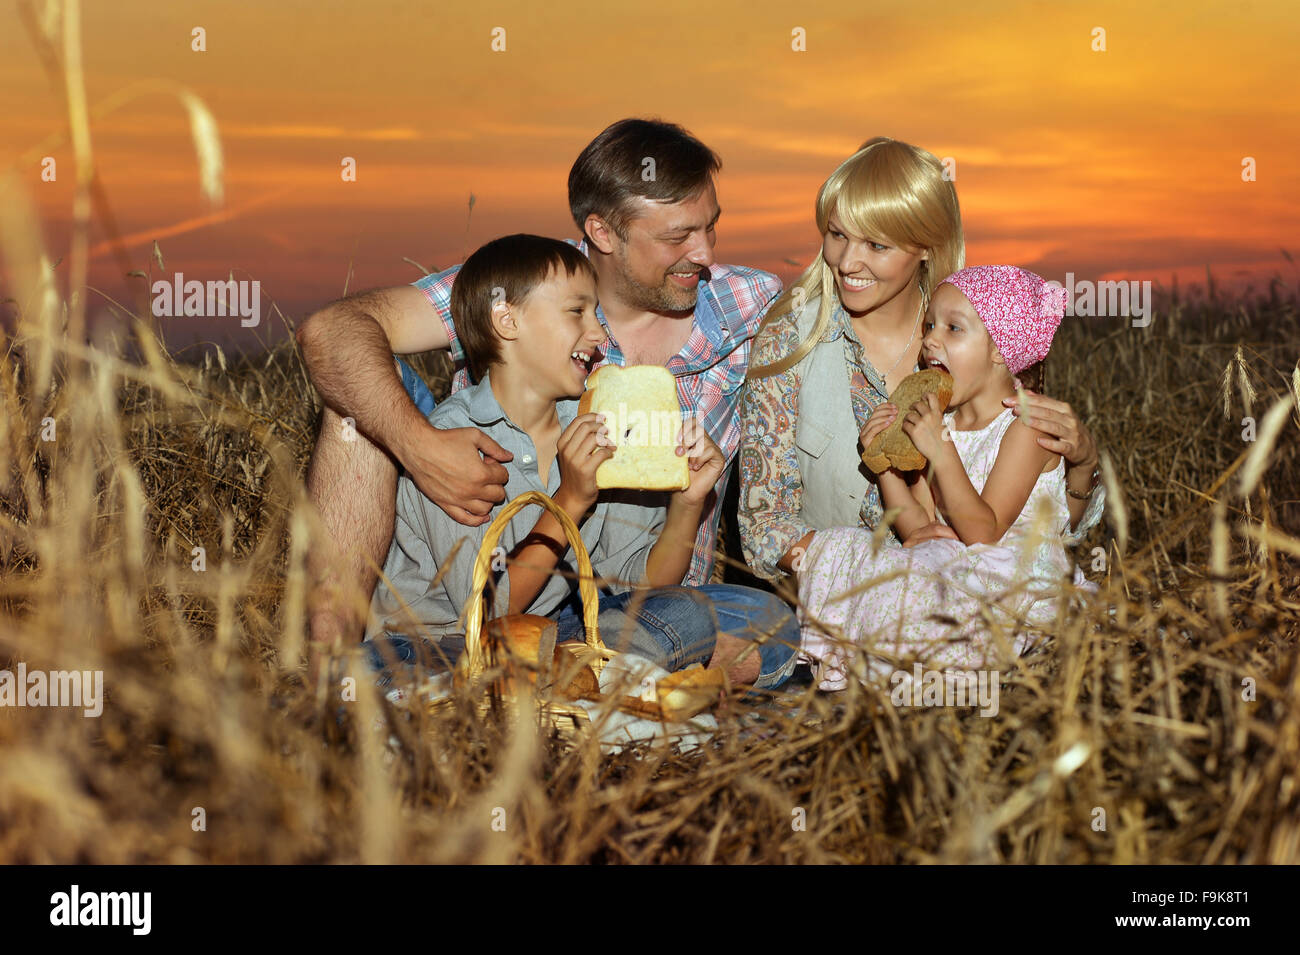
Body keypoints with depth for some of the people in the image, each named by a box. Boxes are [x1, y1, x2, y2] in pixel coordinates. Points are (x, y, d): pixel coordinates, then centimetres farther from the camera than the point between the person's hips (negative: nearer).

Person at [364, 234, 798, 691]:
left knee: (764, 616, -9)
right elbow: (483, 614, -20)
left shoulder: (597, 433, 2)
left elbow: (643, 584, 3)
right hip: (434, 644, -5)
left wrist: (687, 502, -14)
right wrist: (570, 502, -24)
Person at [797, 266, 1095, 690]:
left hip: (1012, 579, -8)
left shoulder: (1028, 424, -13)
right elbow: (919, 527, 7)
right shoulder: (942, 421, 9)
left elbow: (984, 533, -20)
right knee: (835, 546, -6)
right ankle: (834, 675, 0)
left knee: (898, 582, -32)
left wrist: (941, 451, -27)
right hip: (945, 564, 8)